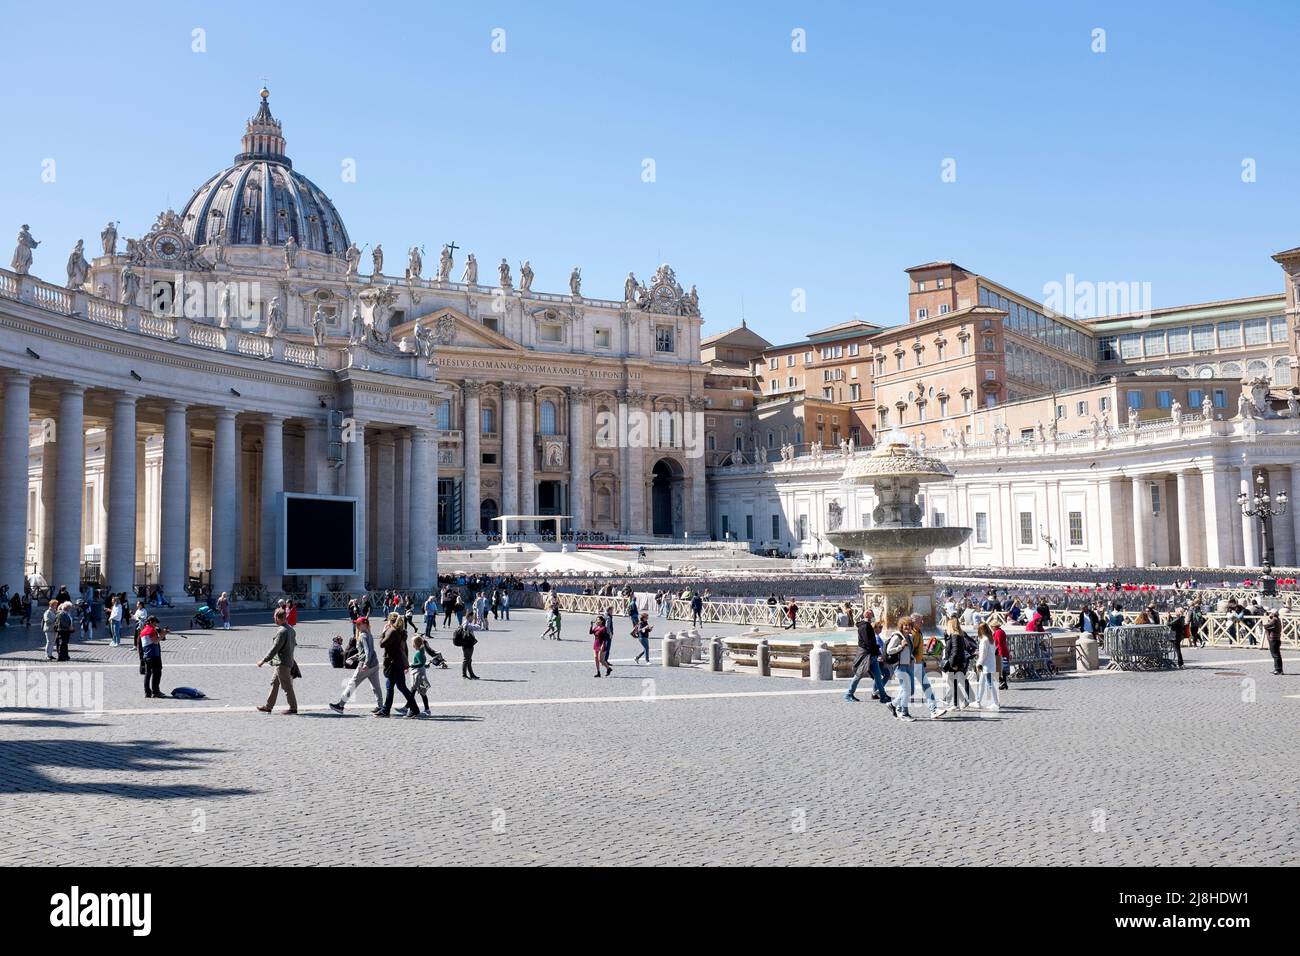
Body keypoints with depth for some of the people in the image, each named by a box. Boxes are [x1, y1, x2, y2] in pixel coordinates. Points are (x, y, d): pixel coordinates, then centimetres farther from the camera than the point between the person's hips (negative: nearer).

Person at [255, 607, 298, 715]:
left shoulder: (282, 631, -21)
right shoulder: (290, 629, 6)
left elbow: (275, 648, -21)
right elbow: (294, 643, 16)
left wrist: (263, 660, -14)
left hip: (282, 663, -9)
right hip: (289, 660, 9)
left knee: (287, 686, 1)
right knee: (274, 683, 16)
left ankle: (293, 708, 9)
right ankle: (268, 706, 23)